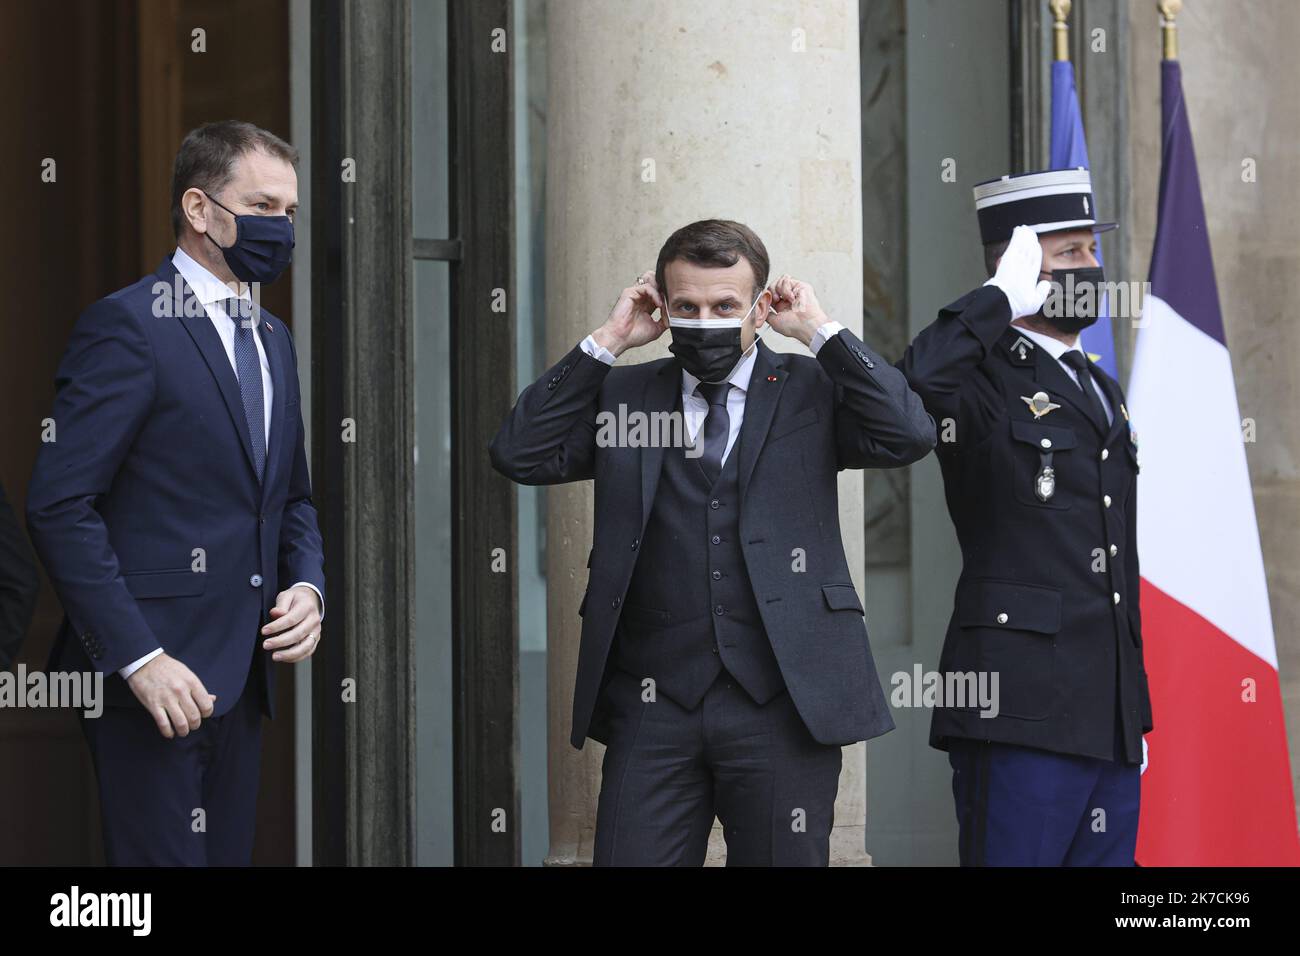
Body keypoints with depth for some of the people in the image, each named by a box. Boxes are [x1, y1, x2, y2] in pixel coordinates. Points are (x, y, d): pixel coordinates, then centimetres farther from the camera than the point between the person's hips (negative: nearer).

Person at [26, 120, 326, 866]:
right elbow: (60, 506, -15)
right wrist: (138, 658, -19)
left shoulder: (273, 339, 17)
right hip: (152, 681, -8)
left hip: (240, 680, 8)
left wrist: (307, 587, 4)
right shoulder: (127, 324, -9)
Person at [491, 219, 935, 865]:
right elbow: (519, 455, 1)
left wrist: (821, 333, -4)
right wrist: (607, 343, 0)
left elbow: (909, 436, -9)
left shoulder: (812, 392, 7)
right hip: (652, 708, 1)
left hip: (781, 701, -1)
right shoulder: (621, 394, 13)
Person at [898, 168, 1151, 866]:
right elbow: (920, 379, -32)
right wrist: (1004, 296, -18)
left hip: (1110, 721, 8)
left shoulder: (1102, 390, 21)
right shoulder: (985, 380, -4)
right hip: (1022, 712, -8)